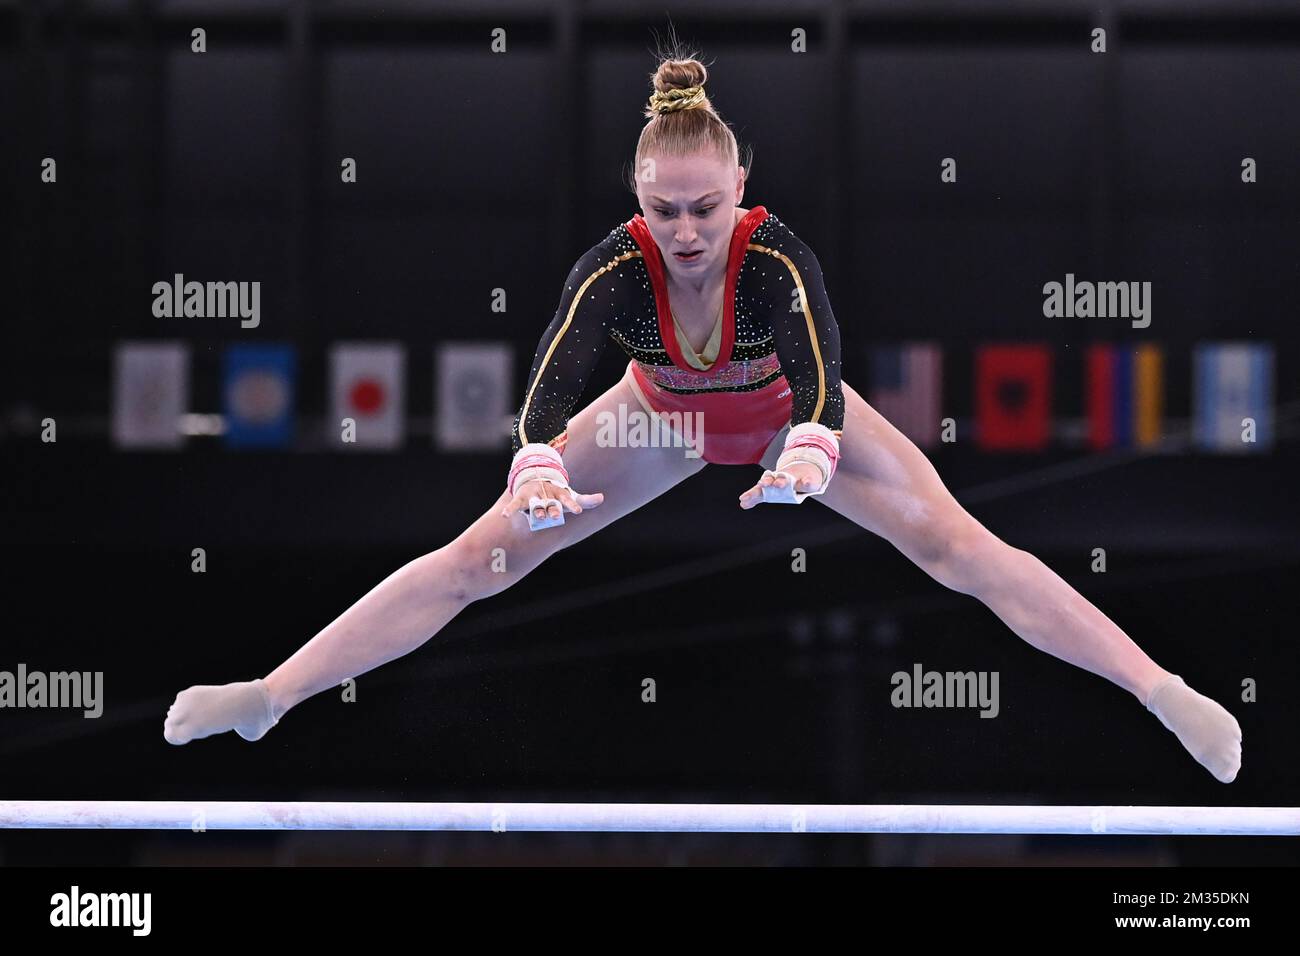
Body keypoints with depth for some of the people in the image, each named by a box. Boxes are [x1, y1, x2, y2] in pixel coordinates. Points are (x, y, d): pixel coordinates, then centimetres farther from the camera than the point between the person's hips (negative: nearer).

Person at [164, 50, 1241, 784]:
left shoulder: (778, 257, -38)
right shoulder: (616, 267, -34)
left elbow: (820, 376, -52)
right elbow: (553, 382, -47)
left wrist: (806, 459, -74)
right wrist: (540, 477, -68)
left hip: (787, 414, -1)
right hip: (666, 417, 1)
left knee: (960, 546, -15)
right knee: (479, 557, -6)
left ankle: (1165, 693, -16)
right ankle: (269, 697, -1)